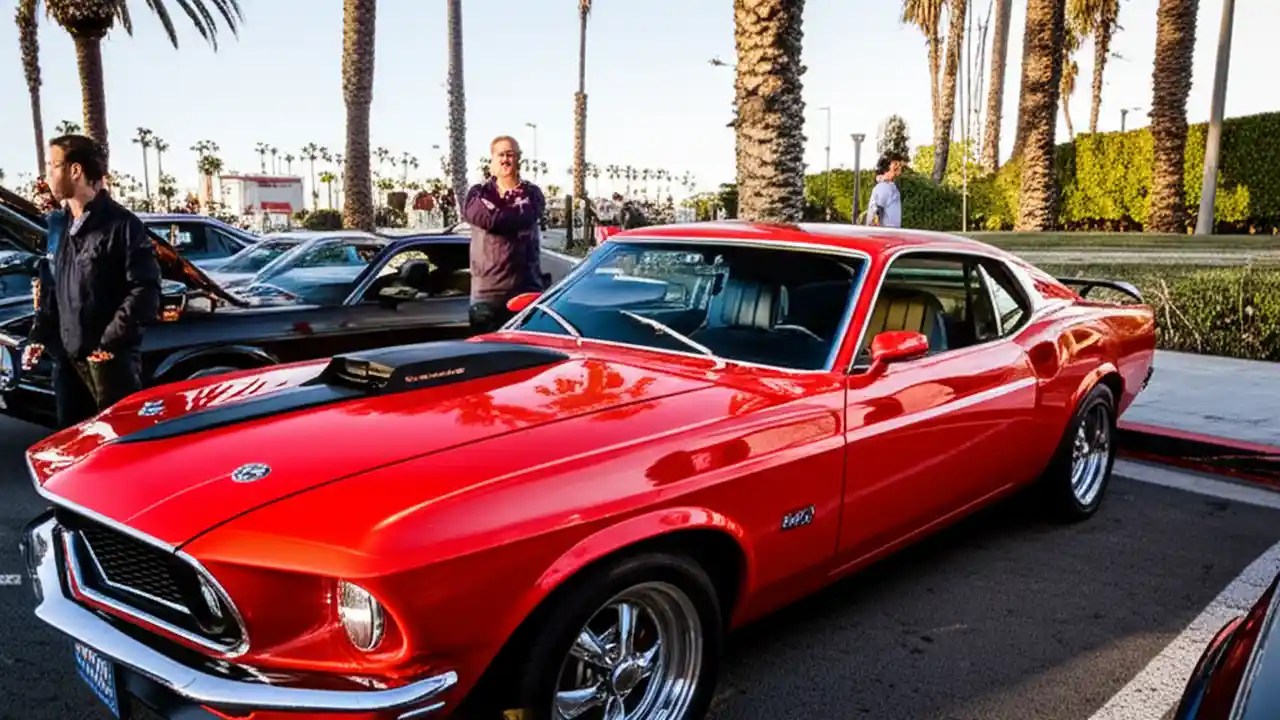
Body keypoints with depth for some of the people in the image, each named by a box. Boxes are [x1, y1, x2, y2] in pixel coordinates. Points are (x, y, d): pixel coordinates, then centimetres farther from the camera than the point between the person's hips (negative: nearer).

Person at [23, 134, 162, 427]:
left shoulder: (122, 225, -10)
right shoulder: (63, 226, 15)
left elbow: (145, 290, -15)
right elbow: (52, 290, 23)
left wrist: (111, 341, -17)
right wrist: (38, 336, 14)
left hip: (110, 357, -8)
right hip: (67, 356, 8)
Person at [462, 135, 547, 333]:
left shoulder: (532, 193, 10)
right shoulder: (479, 192, 14)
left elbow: (523, 218, -11)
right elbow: (473, 213, -9)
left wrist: (493, 213, -1)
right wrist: (510, 216, -7)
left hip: (526, 286, -1)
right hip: (486, 289, 1)